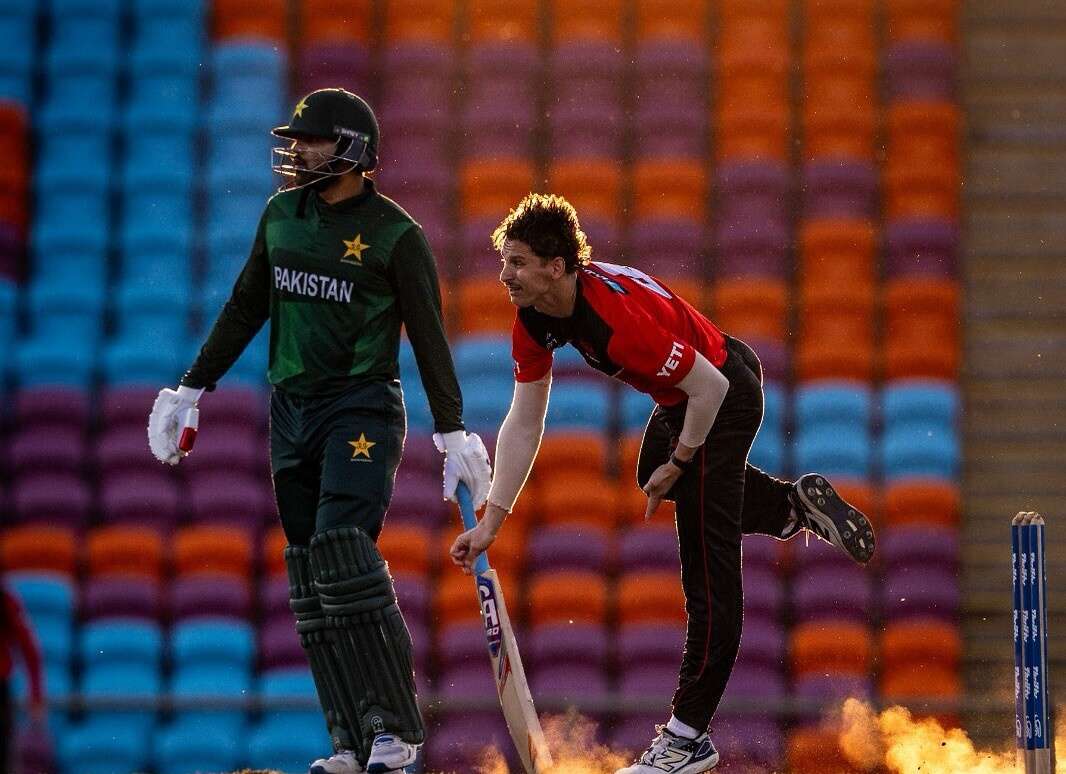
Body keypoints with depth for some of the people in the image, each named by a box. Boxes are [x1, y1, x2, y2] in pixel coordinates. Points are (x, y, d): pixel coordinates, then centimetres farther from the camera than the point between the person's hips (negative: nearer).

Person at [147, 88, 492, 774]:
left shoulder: (395, 233, -7)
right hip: (291, 408, 6)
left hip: (363, 407, -6)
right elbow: (246, 308, 18)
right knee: (310, 578, 1)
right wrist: (192, 389, 16)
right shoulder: (282, 215, 10)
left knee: (344, 554, -20)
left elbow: (429, 337, -6)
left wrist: (453, 431, -11)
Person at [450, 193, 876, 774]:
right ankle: (796, 506, 41)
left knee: (708, 566, -8)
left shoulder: (618, 317, -37)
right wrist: (491, 520, -6)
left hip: (725, 397, -10)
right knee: (652, 479, 37)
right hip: (681, 397, 10)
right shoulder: (534, 321, -11)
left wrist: (678, 464, -14)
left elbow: (710, 387, -29)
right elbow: (523, 423, -3)